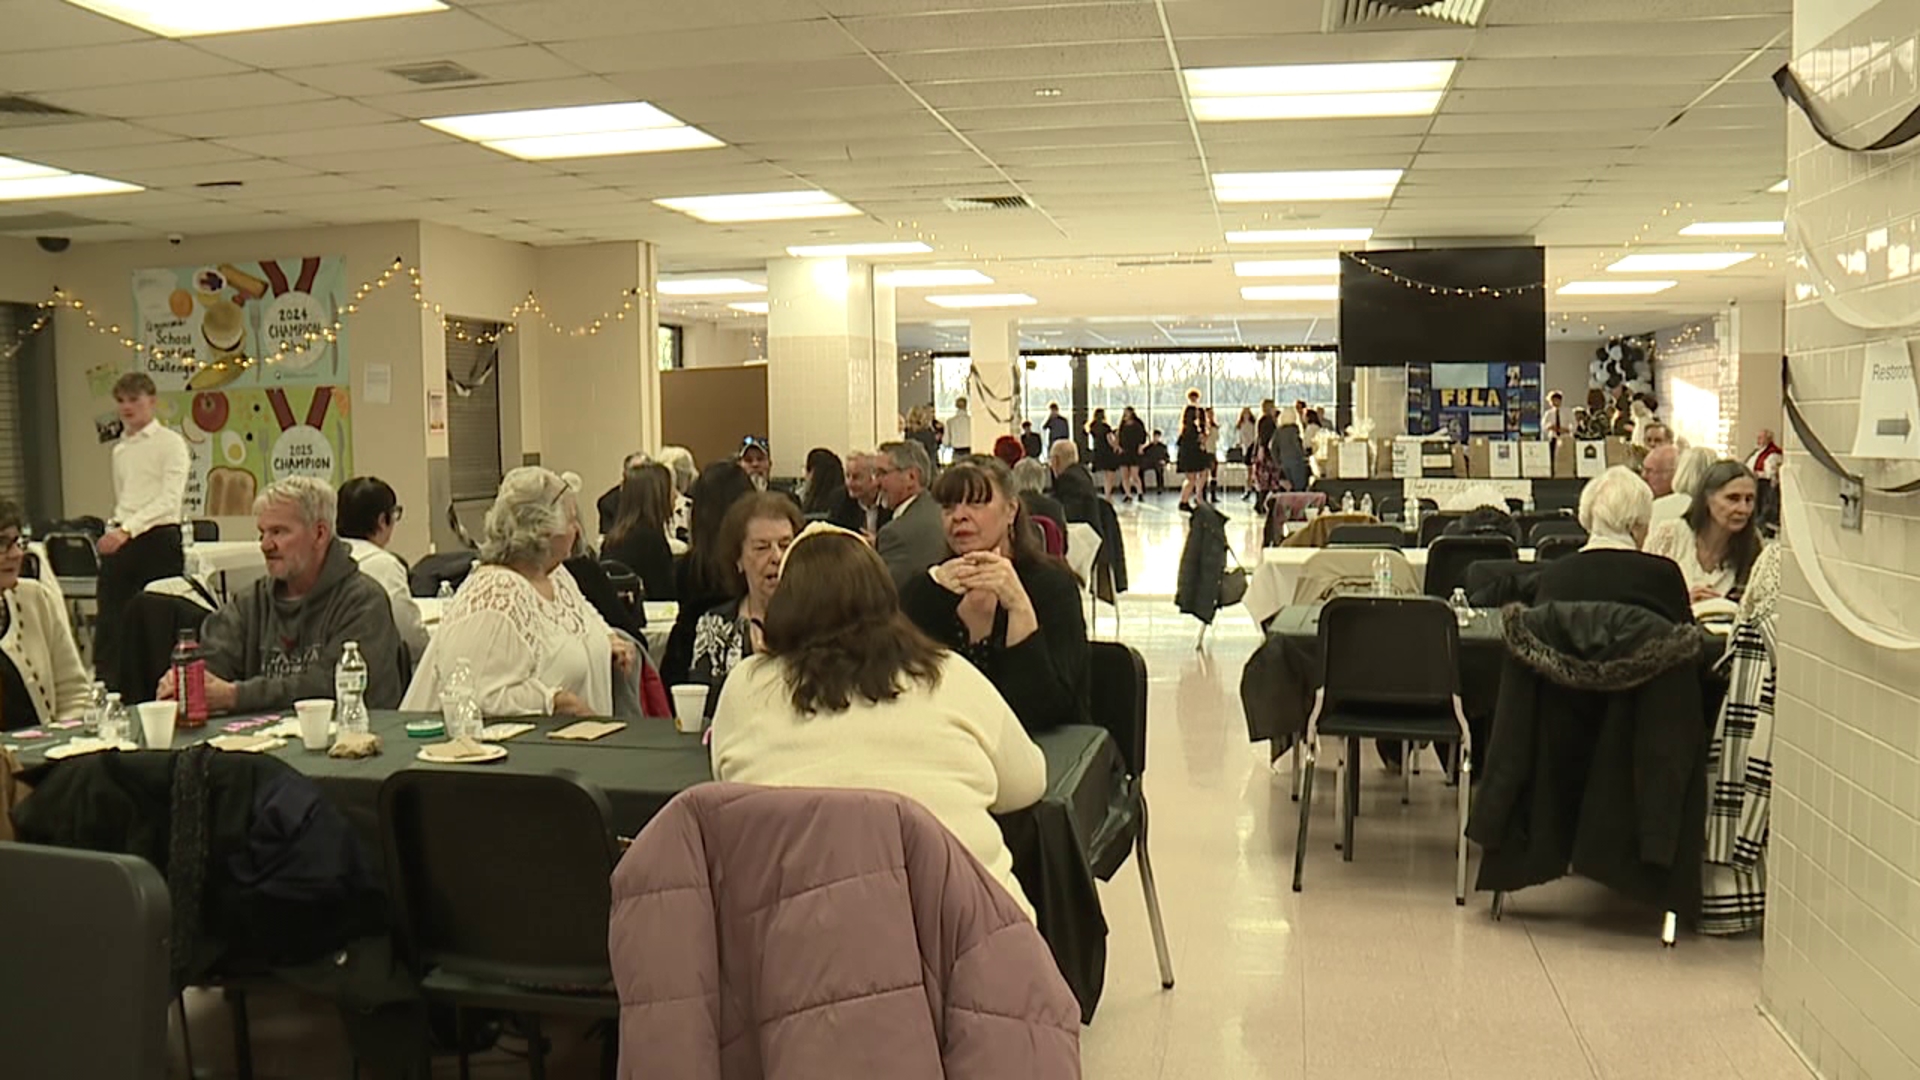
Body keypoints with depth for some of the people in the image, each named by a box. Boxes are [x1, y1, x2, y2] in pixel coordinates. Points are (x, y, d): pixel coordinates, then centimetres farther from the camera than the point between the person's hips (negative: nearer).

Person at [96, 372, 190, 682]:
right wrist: (113, 531, 7)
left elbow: (170, 501, -13)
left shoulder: (170, 442, -2)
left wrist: (128, 529, -24)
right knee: (108, 625, 1)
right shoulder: (119, 449, 18)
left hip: (157, 540, -6)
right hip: (121, 542, 6)